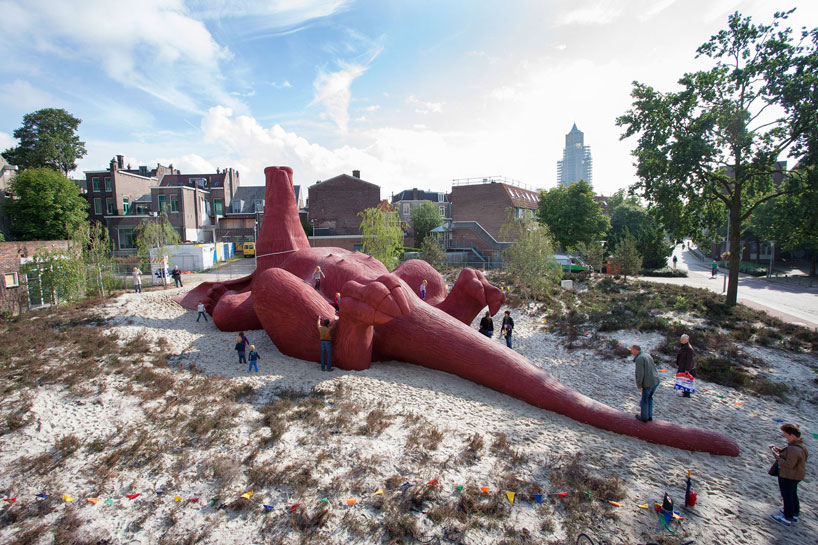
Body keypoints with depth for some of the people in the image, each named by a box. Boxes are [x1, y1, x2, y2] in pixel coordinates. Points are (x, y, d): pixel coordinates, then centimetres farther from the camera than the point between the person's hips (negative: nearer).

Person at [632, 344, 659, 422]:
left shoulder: (639, 359, -18)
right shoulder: (648, 355, 9)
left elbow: (640, 374, -22)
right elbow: (654, 367, 16)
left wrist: (639, 385, -12)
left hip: (648, 383, -8)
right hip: (656, 381, 8)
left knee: (644, 400, 10)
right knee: (649, 398, 23)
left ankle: (644, 417, 24)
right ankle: (649, 416, 33)